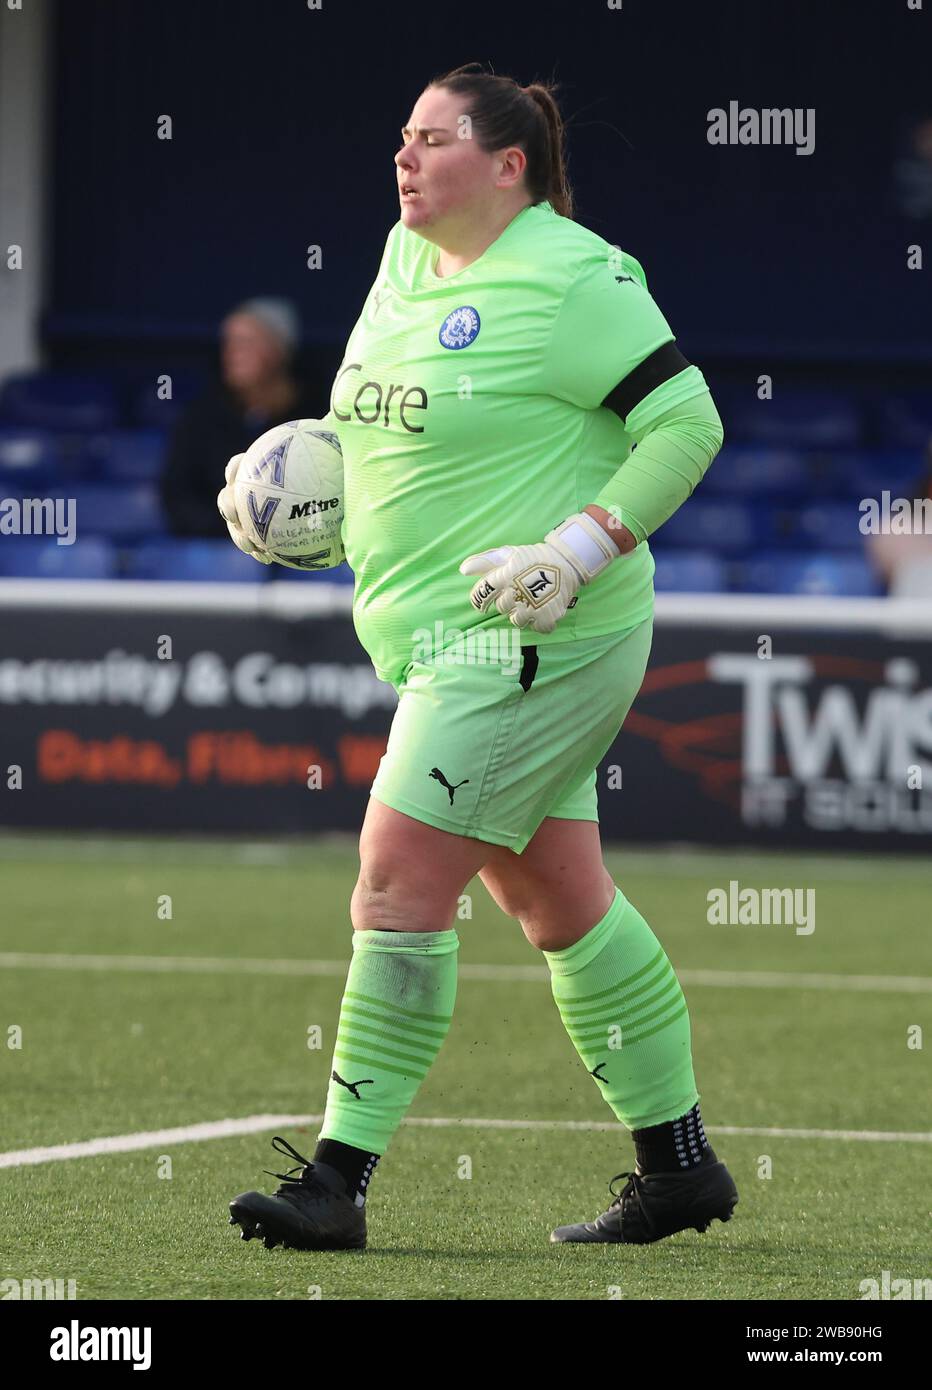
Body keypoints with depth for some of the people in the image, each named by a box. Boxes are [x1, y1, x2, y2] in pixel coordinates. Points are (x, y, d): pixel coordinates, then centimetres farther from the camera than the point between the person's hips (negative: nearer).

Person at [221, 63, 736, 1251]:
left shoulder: (574, 279, -14)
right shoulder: (408, 258, 12)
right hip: (445, 642, 9)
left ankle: (338, 1181, -10)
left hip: (529, 639, -9)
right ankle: (679, 1164, 22)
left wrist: (578, 549, -22)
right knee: (559, 902, 13)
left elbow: (687, 422, -14)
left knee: (398, 882, -13)